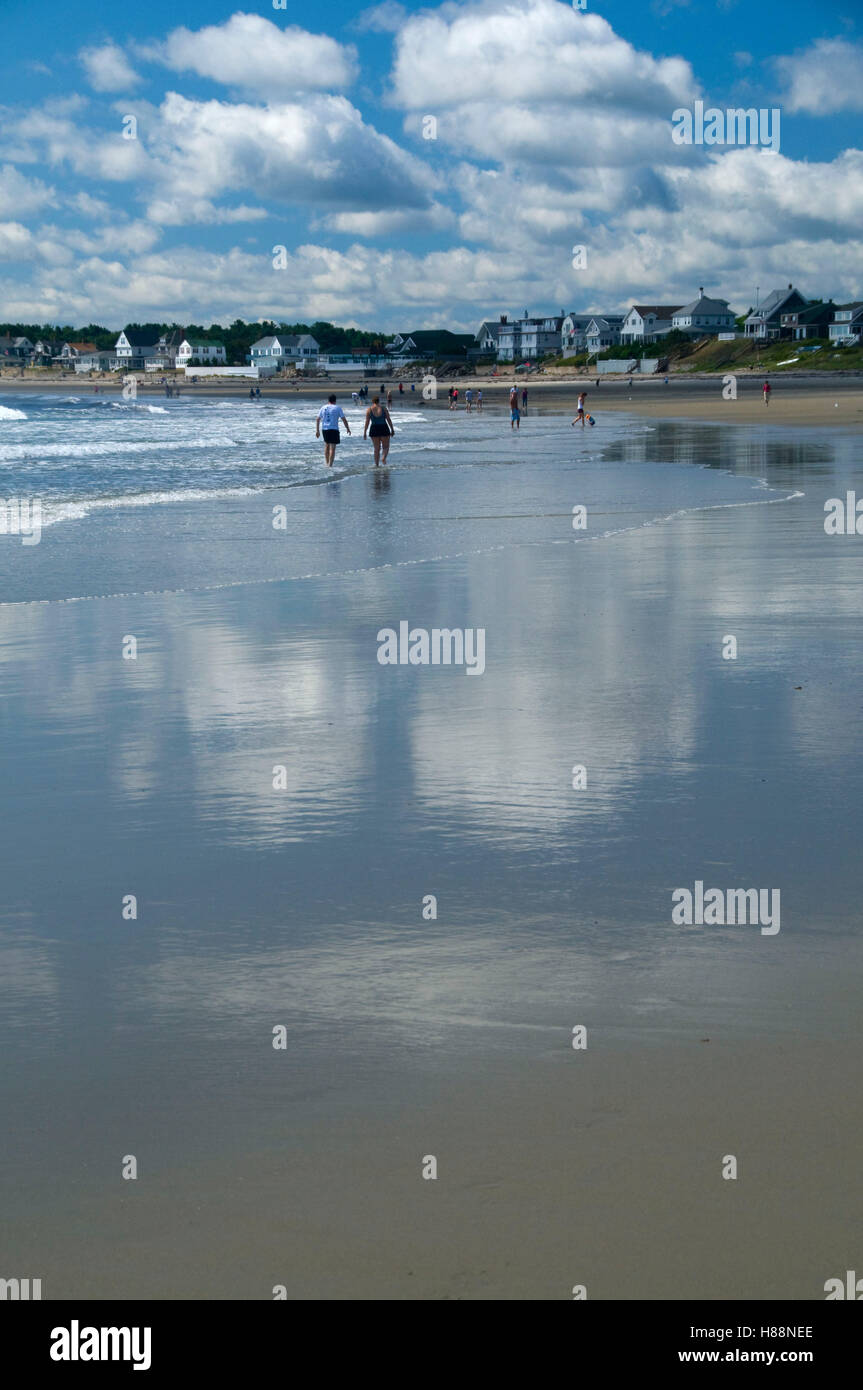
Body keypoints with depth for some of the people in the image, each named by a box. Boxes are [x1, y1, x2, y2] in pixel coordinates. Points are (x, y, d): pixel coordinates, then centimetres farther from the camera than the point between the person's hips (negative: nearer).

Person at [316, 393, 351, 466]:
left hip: (324, 429, 4)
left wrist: (317, 430, 10)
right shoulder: (337, 408, -1)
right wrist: (348, 428, 11)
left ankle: (327, 463, 25)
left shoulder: (323, 408, 9)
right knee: (332, 448, -4)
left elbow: (318, 420, 7)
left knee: (326, 445, 22)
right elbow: (344, 419, -1)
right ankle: (330, 465, -11)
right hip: (333, 429, -4)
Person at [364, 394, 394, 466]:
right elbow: (389, 419, -2)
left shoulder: (369, 409, -2)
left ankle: (376, 465, 7)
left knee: (377, 448, 11)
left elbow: (367, 422, -6)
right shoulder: (383, 408, -2)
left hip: (374, 430, 1)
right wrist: (392, 429, 6)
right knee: (386, 447, 10)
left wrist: (365, 433, -2)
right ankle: (384, 458, -18)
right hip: (384, 429, -1)